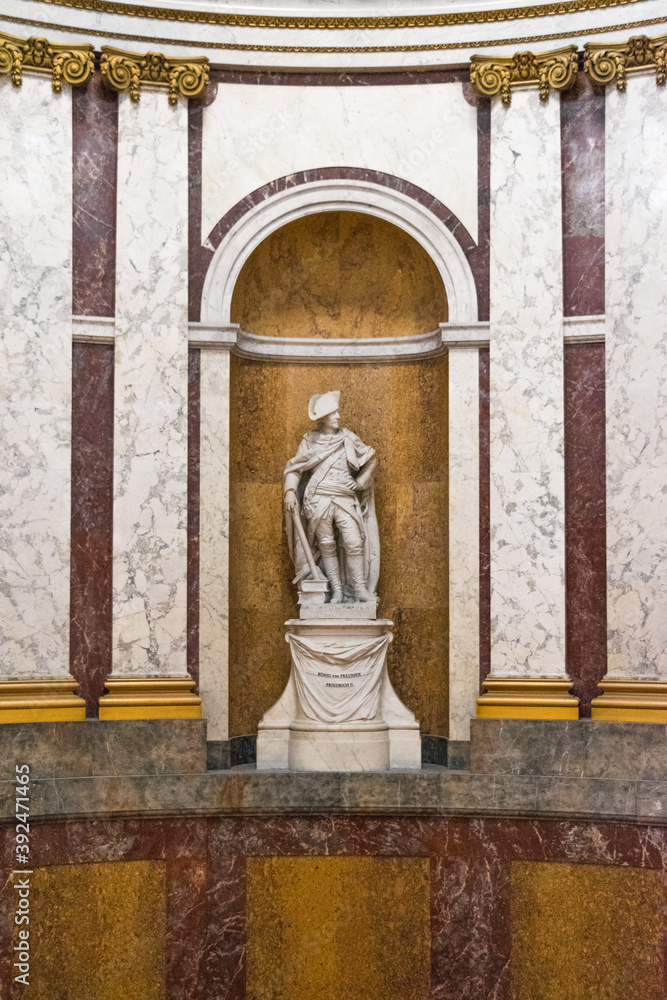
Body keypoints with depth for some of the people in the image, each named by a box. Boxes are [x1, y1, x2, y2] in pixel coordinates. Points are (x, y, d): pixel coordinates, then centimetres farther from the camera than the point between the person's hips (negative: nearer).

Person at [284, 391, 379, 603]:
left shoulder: (348, 438, 11)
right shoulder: (310, 441, 9)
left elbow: (371, 459, 20)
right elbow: (294, 468, 6)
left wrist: (361, 481, 9)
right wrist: (290, 491, -9)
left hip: (345, 500, 1)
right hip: (319, 500, 0)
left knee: (354, 543, -11)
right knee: (326, 546, 0)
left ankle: (360, 587, -1)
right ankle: (336, 589, 8)